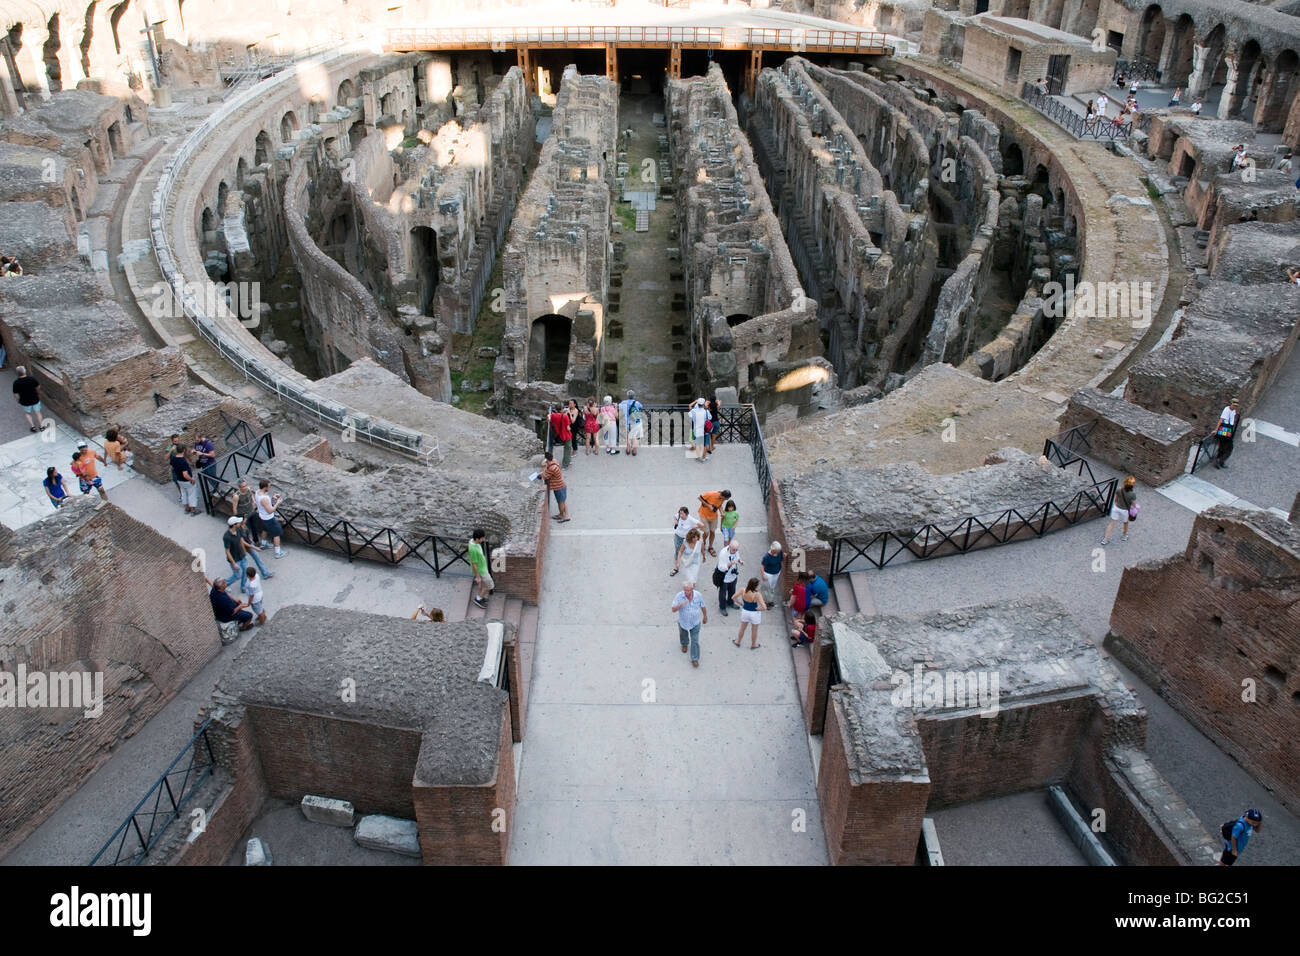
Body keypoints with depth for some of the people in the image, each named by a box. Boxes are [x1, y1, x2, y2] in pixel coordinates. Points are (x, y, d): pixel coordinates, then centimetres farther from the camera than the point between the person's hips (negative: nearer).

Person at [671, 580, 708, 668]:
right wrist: (680, 605, -43)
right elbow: (673, 610, -23)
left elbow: (703, 607, -3)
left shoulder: (698, 595, -21)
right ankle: (685, 644, 61)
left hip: (695, 623, -1)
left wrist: (705, 617, 9)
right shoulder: (679, 596, -24)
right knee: (683, 635, 28)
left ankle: (695, 659, 16)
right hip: (683, 622, 1)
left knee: (695, 641, 1)